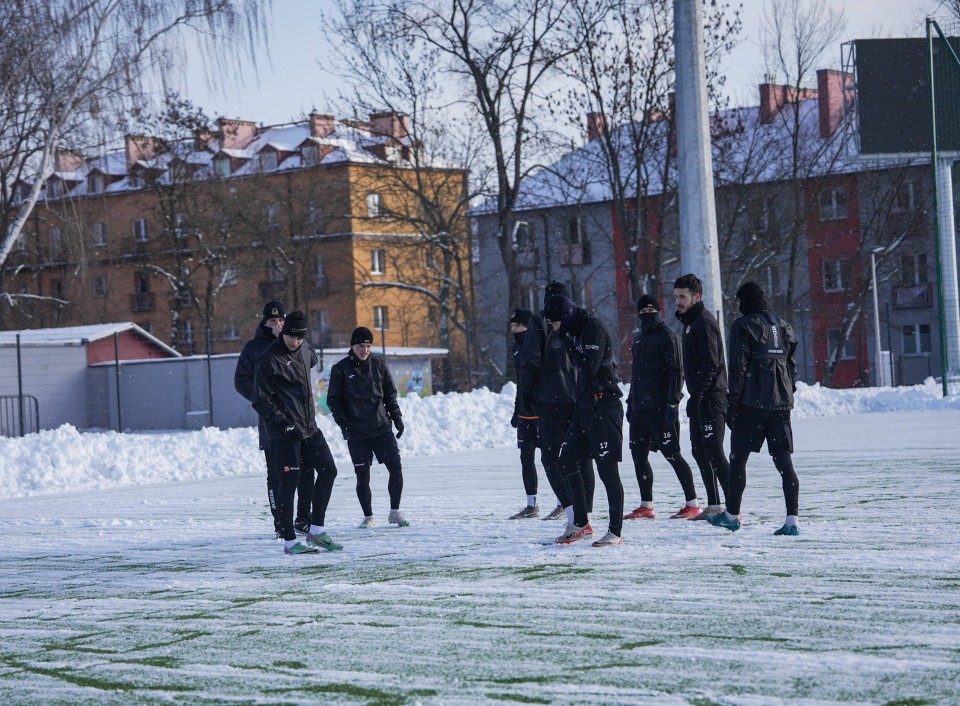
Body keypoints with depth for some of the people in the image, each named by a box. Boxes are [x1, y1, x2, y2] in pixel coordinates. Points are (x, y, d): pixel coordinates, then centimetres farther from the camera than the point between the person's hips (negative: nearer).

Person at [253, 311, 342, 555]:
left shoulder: (304, 350, 8)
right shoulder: (270, 359, -14)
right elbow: (260, 401, -14)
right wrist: (284, 423, -22)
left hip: (309, 427, 8)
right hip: (284, 433, -8)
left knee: (328, 470, 7)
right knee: (289, 481, -5)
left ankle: (316, 531, 16)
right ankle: (289, 541, 3)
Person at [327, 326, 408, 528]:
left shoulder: (379, 365, 6)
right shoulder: (341, 369, -1)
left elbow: (390, 393, 14)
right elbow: (333, 400, 2)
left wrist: (396, 416, 4)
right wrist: (343, 422, -10)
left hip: (382, 428, 2)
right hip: (356, 432, -2)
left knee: (395, 467, -7)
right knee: (362, 475, 0)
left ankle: (395, 512, 8)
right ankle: (368, 517, 14)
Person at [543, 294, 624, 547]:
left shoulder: (594, 328, -14)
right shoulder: (576, 330, 14)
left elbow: (589, 366, -22)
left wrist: (568, 341, -15)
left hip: (604, 407, -10)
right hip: (585, 407, 10)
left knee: (607, 468, -7)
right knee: (567, 461, 10)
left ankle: (615, 532, -2)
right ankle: (581, 524, 19)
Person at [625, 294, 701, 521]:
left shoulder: (667, 336, -7)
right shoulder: (640, 338, 19)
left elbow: (676, 372, -13)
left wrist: (673, 402, -19)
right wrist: (631, 402, 21)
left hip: (660, 408, -8)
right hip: (639, 407, 9)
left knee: (672, 454, -7)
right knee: (638, 454, 8)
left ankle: (692, 504, -2)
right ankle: (646, 506, 15)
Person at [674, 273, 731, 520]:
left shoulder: (704, 322, -13)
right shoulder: (691, 322, 18)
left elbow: (711, 363, -21)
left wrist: (696, 394, -23)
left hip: (711, 397, -11)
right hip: (699, 399, 11)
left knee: (714, 452, -12)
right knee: (700, 451, 13)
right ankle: (714, 506, 19)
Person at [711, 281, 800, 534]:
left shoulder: (743, 326, -5)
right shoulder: (783, 326, 13)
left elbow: (738, 368, -10)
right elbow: (792, 366, 15)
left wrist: (732, 404, -8)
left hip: (752, 403, -5)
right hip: (781, 404, 5)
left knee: (738, 458, 9)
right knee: (784, 461, 0)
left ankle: (732, 515, 18)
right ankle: (791, 521, -8)